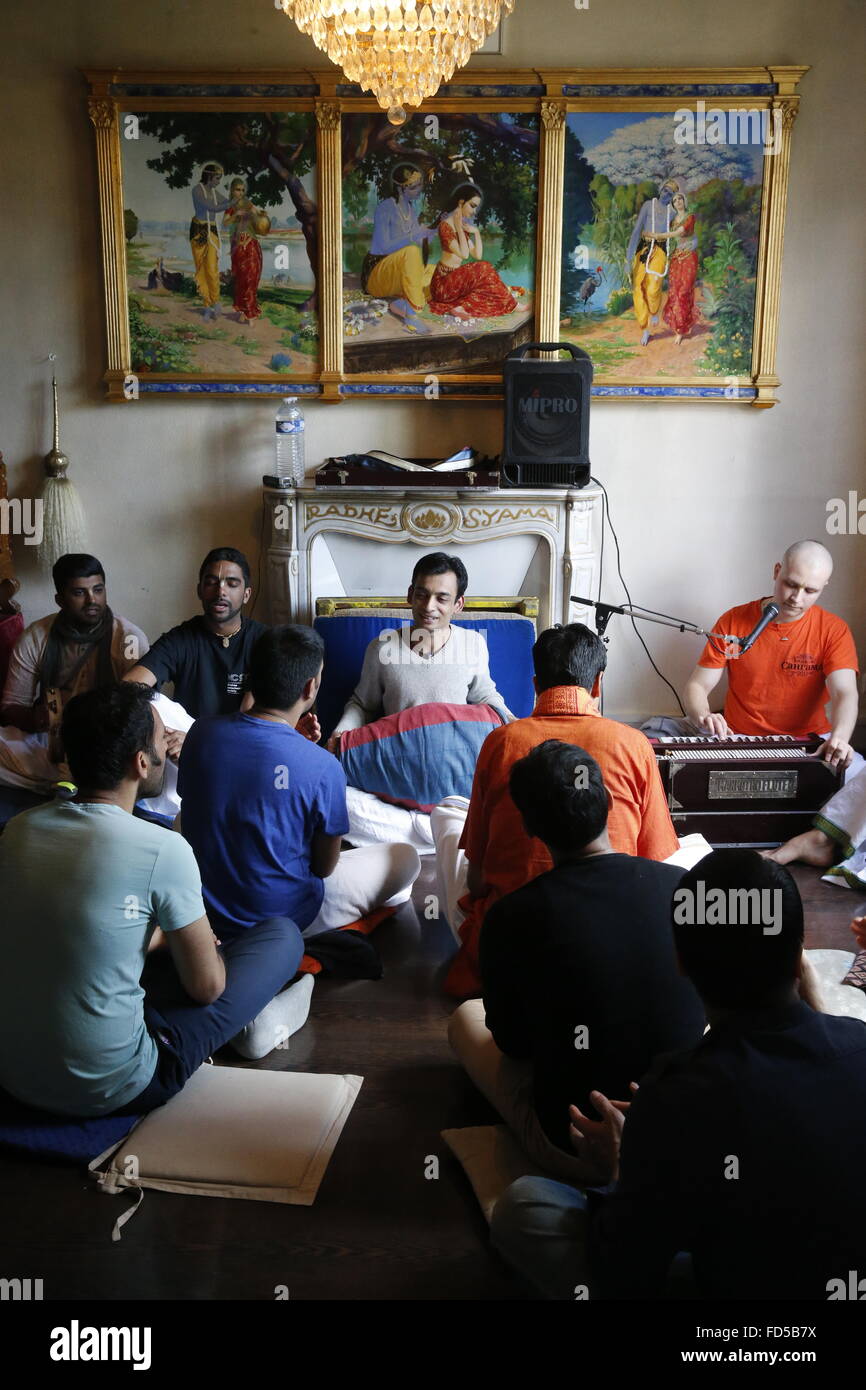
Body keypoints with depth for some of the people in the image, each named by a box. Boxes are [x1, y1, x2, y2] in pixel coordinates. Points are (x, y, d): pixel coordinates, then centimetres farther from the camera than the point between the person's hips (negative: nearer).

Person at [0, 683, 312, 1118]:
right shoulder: (163, 850, -21)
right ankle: (247, 1021, 29)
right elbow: (206, 986, -10)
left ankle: (243, 1017, 25)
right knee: (283, 934, 4)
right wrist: (193, 938, 13)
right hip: (108, 1090, -6)